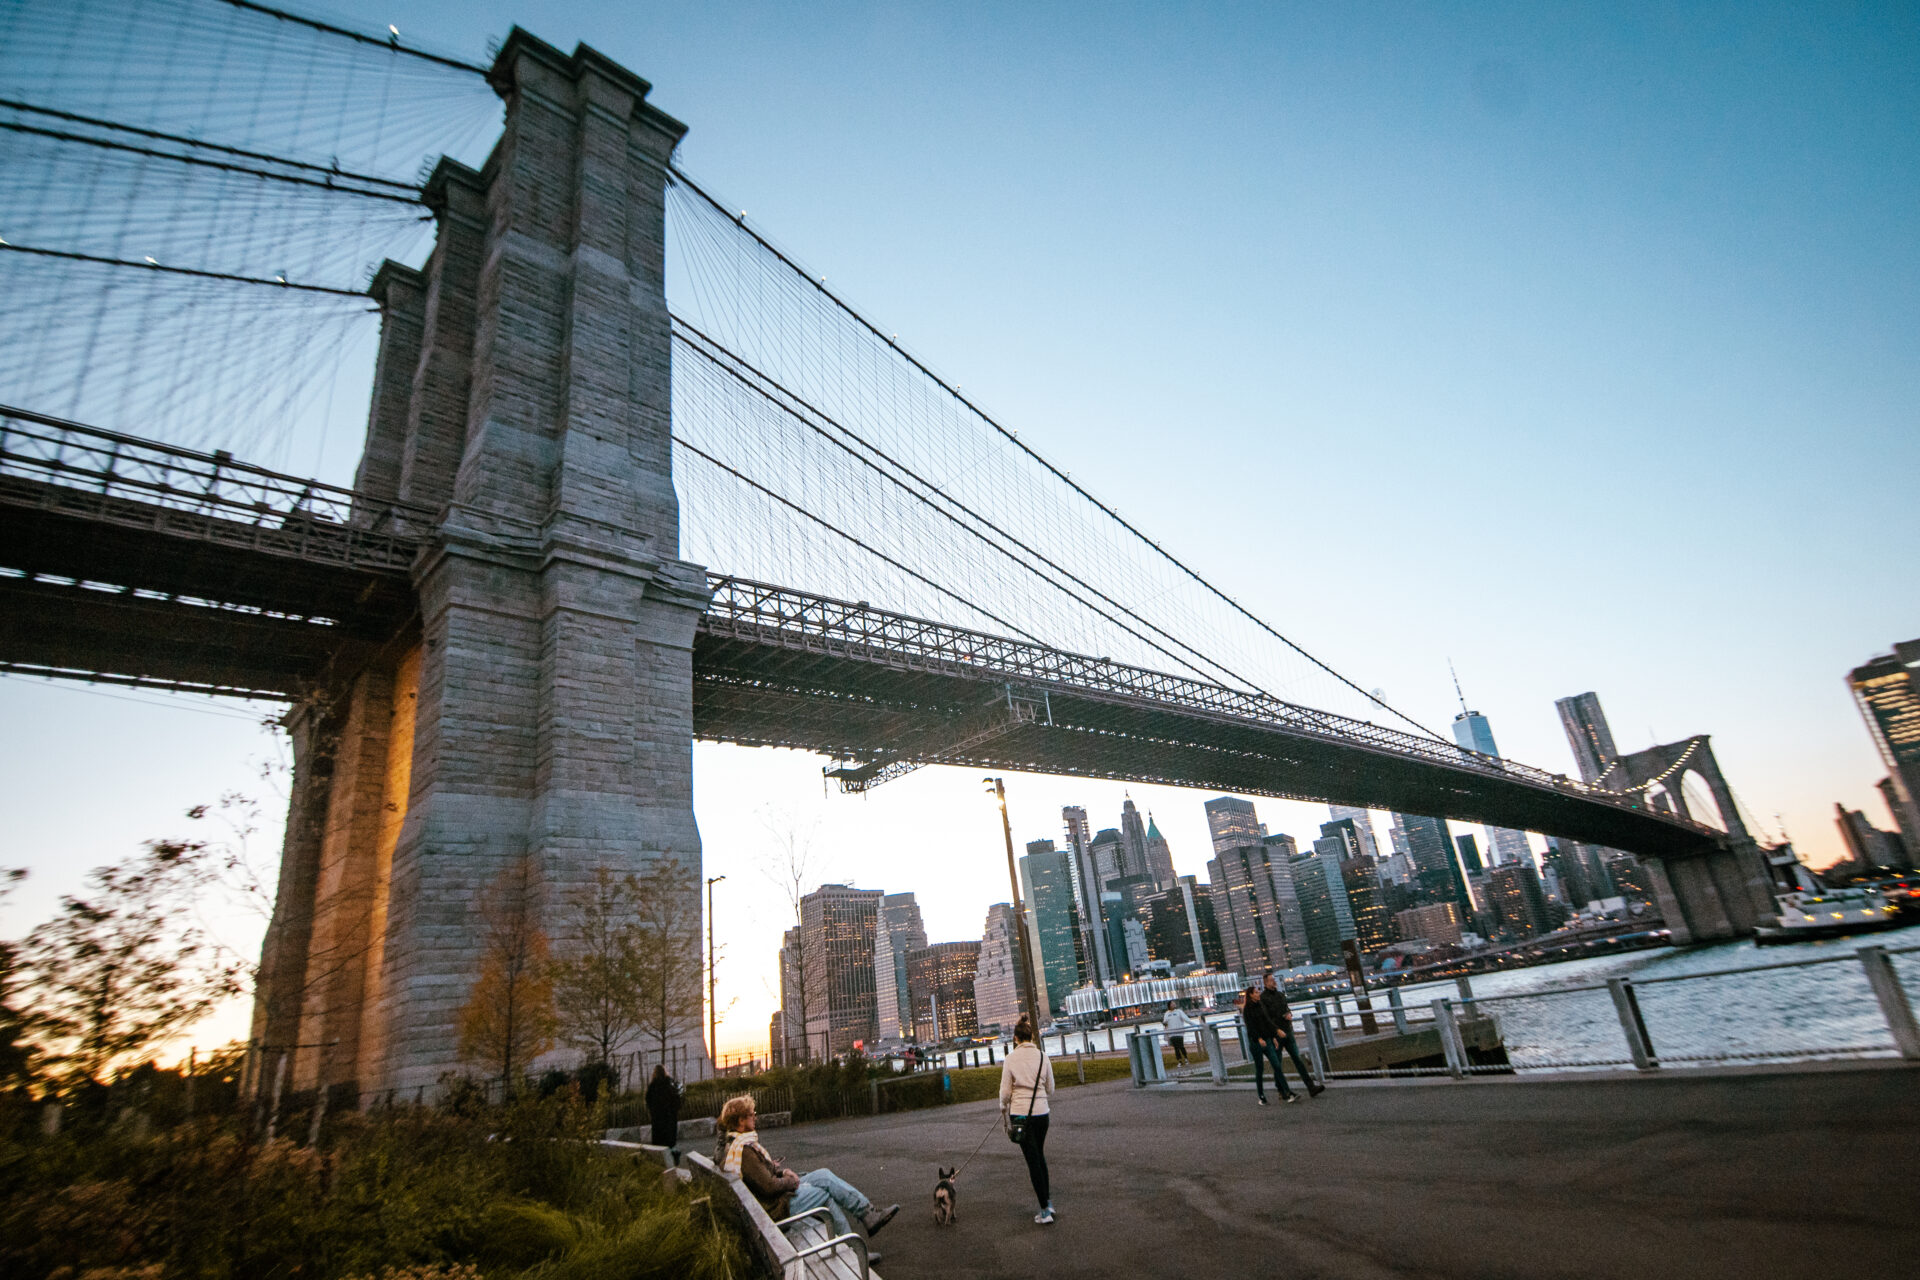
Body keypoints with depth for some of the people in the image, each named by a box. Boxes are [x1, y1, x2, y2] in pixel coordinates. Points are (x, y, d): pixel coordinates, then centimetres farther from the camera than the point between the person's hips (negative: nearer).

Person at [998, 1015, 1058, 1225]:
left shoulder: (1011, 1057, -9)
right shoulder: (1043, 1056, -2)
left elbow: (1005, 1090, -5)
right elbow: (1051, 1089, 6)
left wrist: (1003, 1108, 14)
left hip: (1021, 1113, -3)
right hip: (1041, 1112, 3)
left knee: (1032, 1160, 5)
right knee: (1039, 1155, 22)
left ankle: (1045, 1210, 7)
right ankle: (1048, 1201, 25)